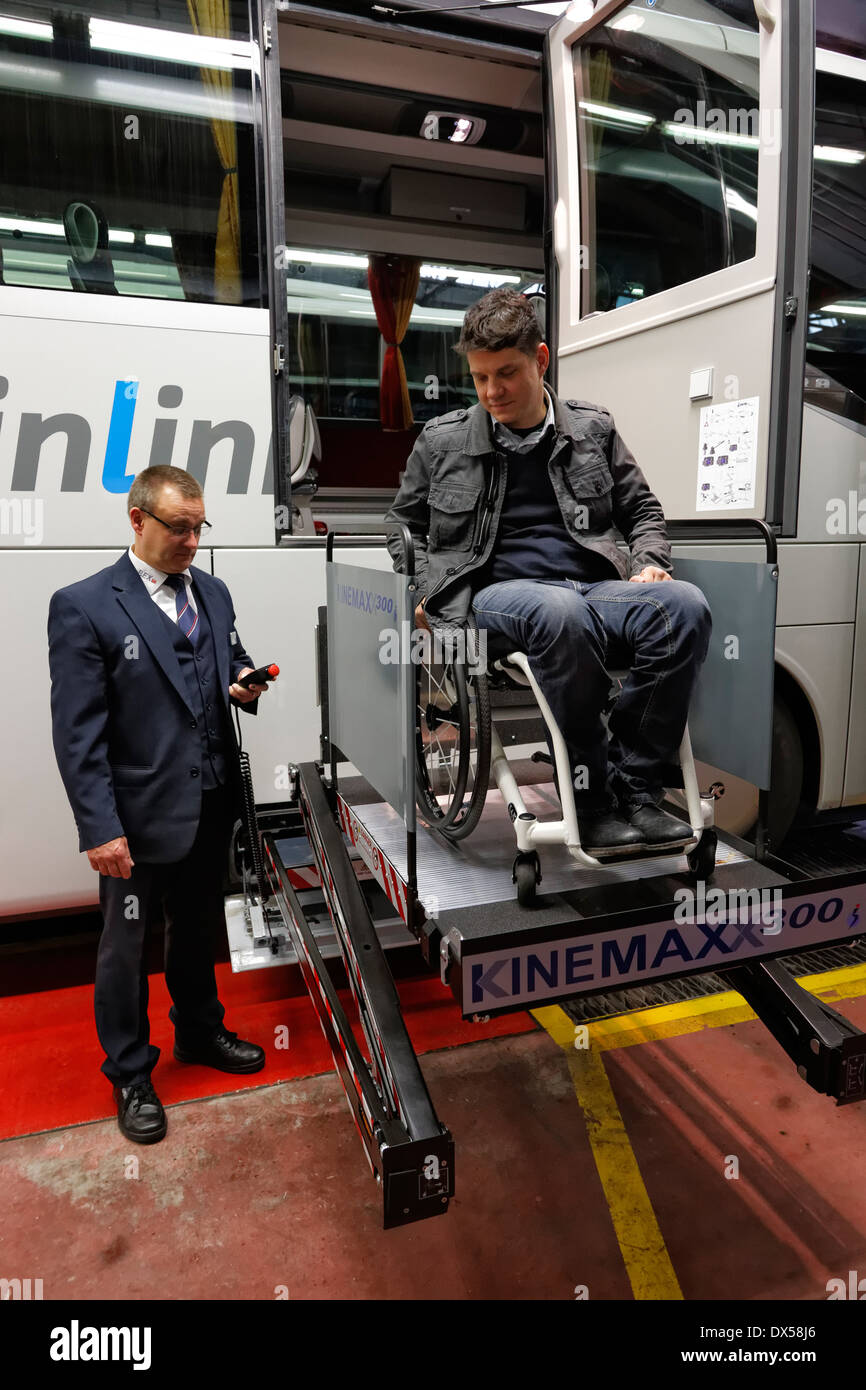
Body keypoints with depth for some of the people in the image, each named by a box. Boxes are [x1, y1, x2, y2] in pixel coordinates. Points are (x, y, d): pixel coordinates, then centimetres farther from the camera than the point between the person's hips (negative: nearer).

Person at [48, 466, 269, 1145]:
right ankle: (130, 1076, 33)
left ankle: (200, 1031, 46)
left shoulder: (213, 593, 5)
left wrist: (243, 683, -6)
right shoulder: (84, 606, -13)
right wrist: (99, 828, -18)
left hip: (211, 806, 6)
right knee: (126, 947, 12)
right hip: (139, 814, -5)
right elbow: (77, 732, -14)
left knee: (198, 928, 23)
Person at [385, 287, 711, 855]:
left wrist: (650, 564, 5)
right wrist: (425, 593, 7)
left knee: (684, 606, -30)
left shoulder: (593, 429, 20)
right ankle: (595, 797, -26)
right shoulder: (441, 441, 16)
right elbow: (404, 525, 25)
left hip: (597, 588, 3)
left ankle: (636, 788, -20)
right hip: (497, 591, -2)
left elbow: (642, 510, 26)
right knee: (558, 611, -41)